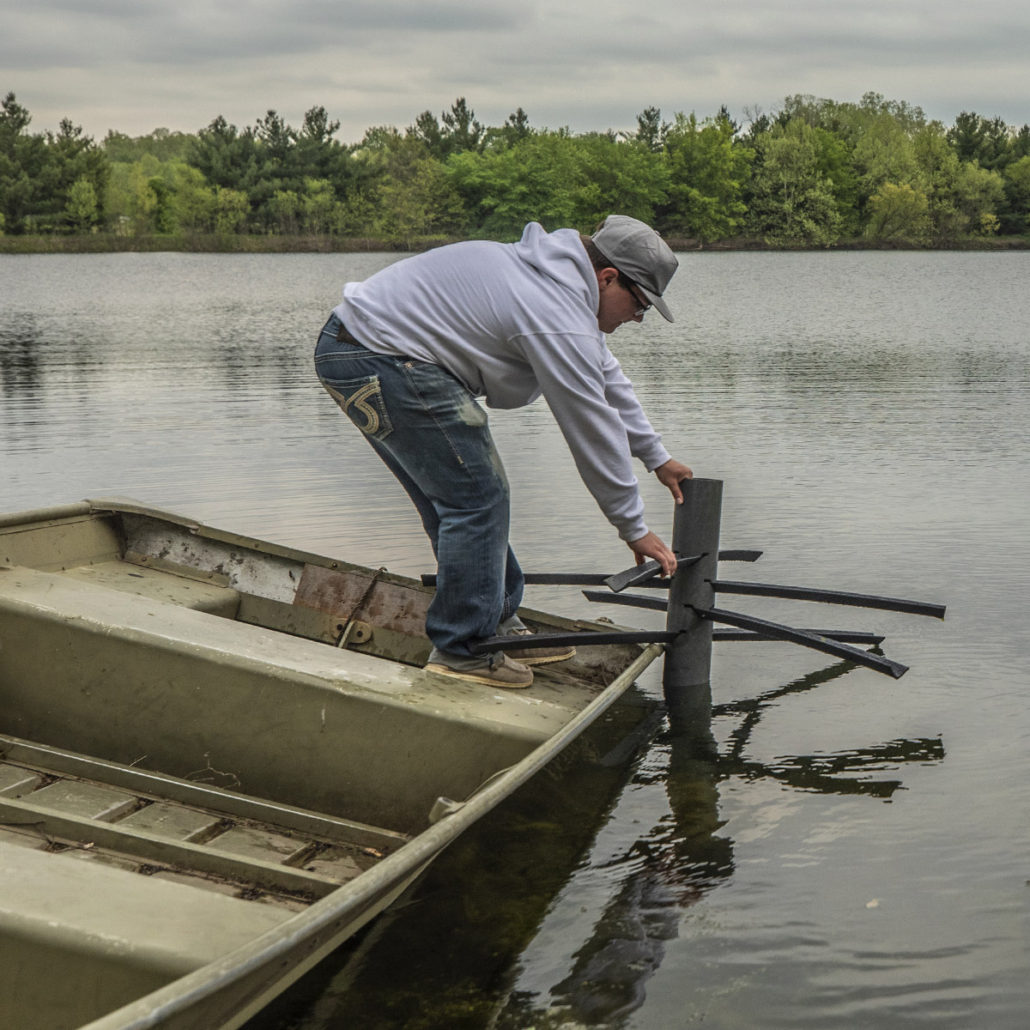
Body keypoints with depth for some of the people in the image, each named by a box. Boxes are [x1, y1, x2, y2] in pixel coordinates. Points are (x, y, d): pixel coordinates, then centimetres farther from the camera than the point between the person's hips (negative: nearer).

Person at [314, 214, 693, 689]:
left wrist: (657, 457, 33)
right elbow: (594, 431, -12)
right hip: (378, 359, -11)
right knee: (476, 496, -8)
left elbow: (607, 377, 26)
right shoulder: (559, 320, -18)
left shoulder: (557, 275, 15)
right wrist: (635, 530, -1)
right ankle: (461, 650, 1)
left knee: (452, 501, 15)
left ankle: (497, 627, 23)